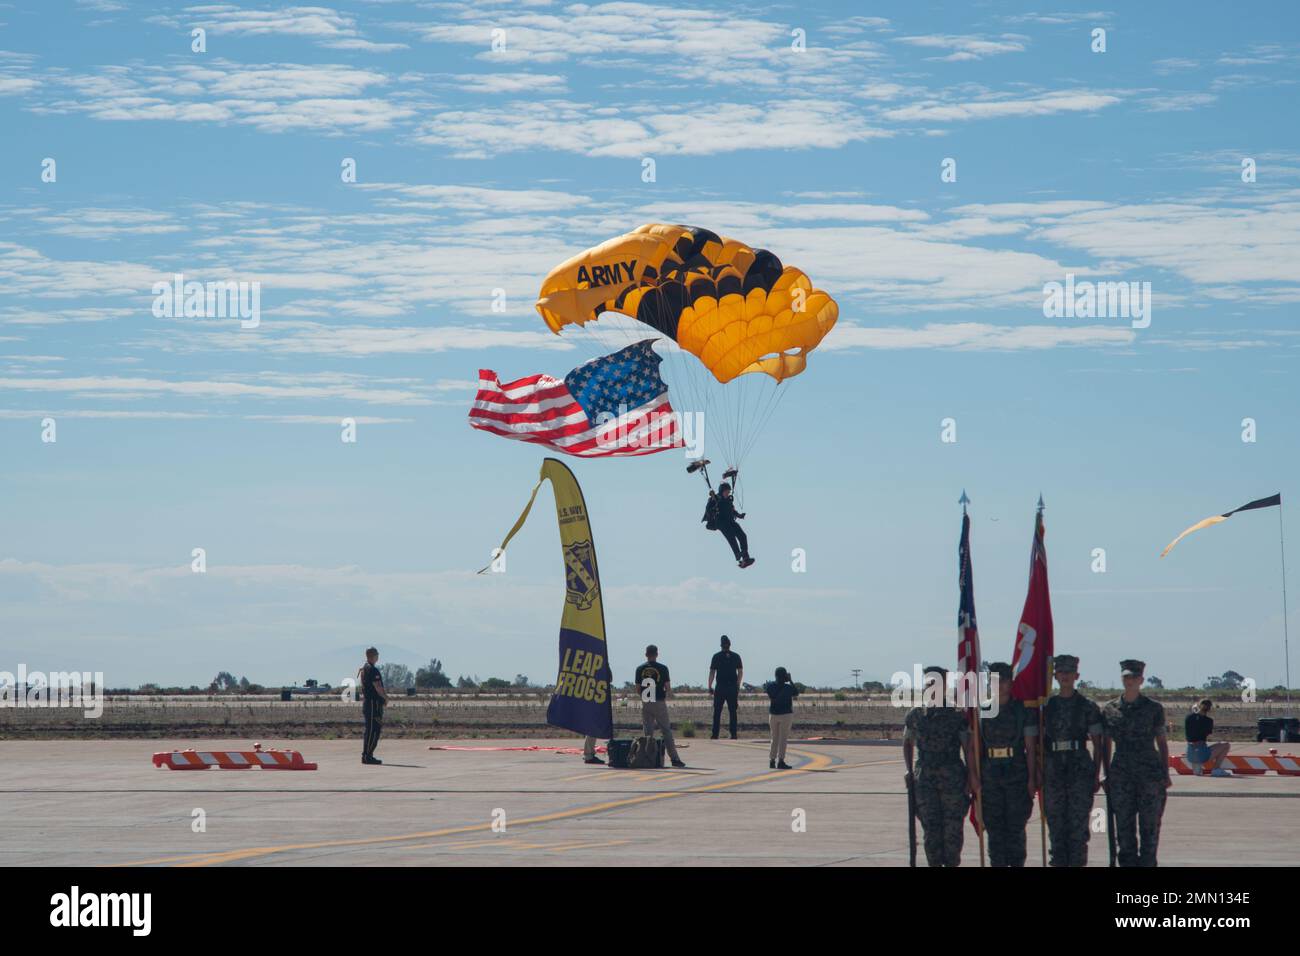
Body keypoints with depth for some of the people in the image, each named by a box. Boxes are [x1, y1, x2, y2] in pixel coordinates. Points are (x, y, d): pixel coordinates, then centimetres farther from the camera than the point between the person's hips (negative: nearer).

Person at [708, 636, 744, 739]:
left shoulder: (717, 656, -2)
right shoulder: (736, 656, 4)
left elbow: (712, 672, -2)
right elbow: (740, 672, 6)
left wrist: (710, 687, 3)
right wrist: (738, 687, 15)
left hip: (720, 688, -2)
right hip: (733, 687, 2)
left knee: (717, 711, 2)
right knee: (732, 711, 6)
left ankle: (715, 734, -2)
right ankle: (733, 734, 2)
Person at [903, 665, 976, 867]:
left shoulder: (956, 714, -2)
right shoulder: (915, 714, 7)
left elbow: (968, 747, 0)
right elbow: (907, 743, 19)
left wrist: (971, 777, -6)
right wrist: (909, 770, 7)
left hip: (952, 778, -2)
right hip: (925, 778, 2)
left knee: (952, 827, -1)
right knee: (930, 827, 0)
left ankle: (952, 863, 9)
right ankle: (934, 863, 6)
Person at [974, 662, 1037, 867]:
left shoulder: (1022, 710, 1)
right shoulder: (983, 711, 8)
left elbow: (1031, 747, 0)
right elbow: (977, 747, 10)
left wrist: (1031, 778, -6)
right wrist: (976, 778, 4)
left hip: (1016, 773, -2)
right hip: (990, 775, 2)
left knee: (1015, 825, -2)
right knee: (994, 827, 3)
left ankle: (1017, 863, 5)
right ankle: (997, 864, 7)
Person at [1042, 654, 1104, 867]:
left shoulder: (1087, 706, 4)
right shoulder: (1047, 706, 10)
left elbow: (1097, 743, 4)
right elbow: (1039, 743, 12)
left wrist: (1096, 775, -1)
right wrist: (1039, 774, 6)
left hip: (1080, 769, -2)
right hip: (1053, 768, 2)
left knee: (1078, 821, -5)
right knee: (1055, 821, 3)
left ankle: (1077, 861, -1)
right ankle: (1059, 861, 9)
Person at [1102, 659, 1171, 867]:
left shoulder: (1153, 708, 2)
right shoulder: (1110, 710, 6)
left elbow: (1162, 742, 5)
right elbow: (1106, 745, 11)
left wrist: (1165, 774, 0)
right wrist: (1107, 776, 7)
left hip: (1150, 773, -2)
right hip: (1121, 775, 2)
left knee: (1149, 826, 0)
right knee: (1124, 826, 3)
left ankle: (1147, 862, 7)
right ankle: (1127, 863, 9)